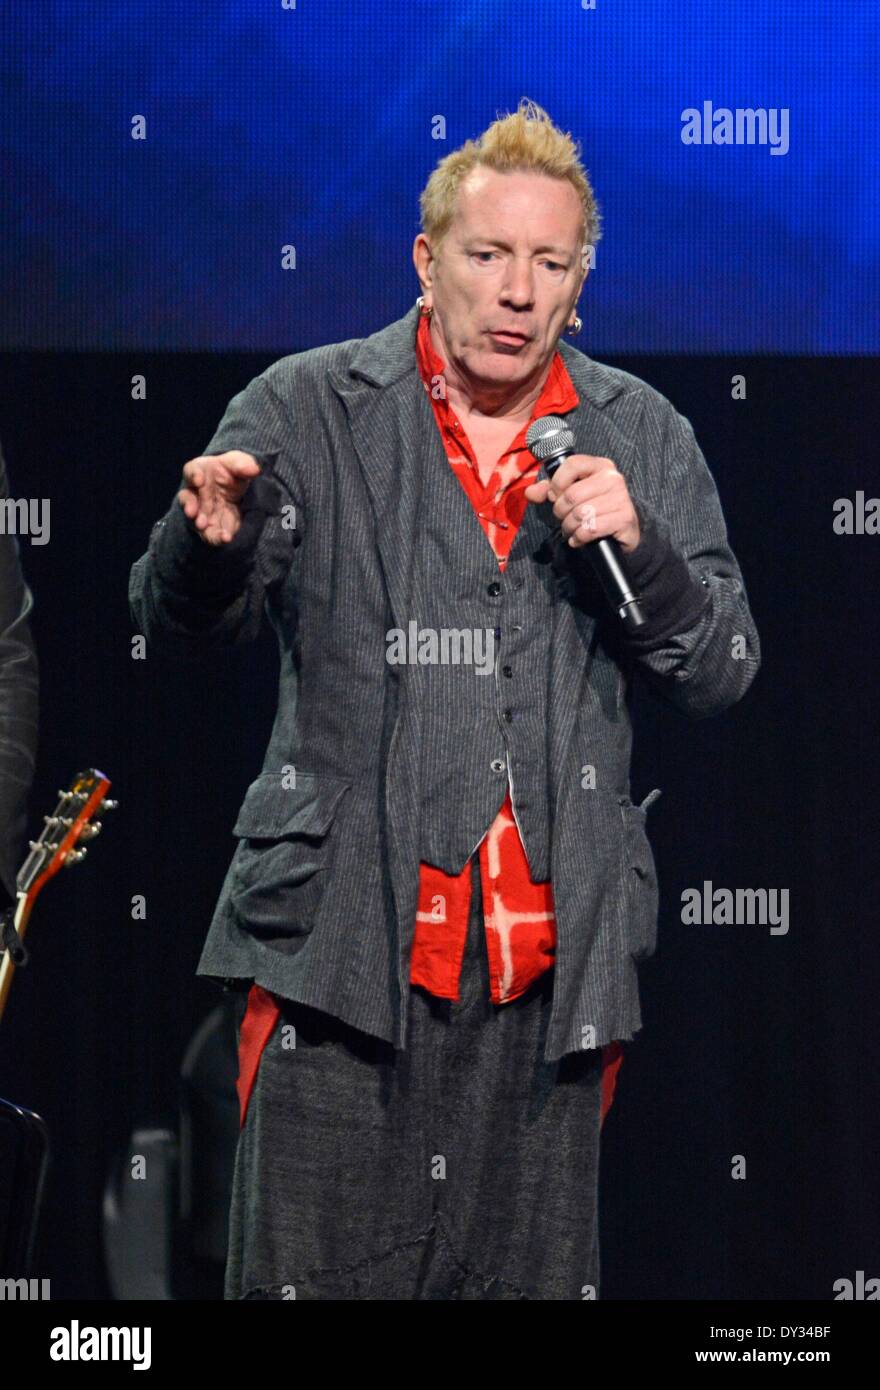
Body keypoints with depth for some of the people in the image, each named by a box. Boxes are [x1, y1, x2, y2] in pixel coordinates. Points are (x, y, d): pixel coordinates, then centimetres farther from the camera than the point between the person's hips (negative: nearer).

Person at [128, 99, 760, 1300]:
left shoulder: (643, 439, 10)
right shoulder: (306, 410, 3)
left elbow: (721, 675, 8)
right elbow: (182, 633, 0)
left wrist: (639, 553, -10)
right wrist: (210, 545, -23)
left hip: (552, 959, 3)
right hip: (342, 945, -2)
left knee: (533, 1279, 7)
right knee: (314, 1280, -5)